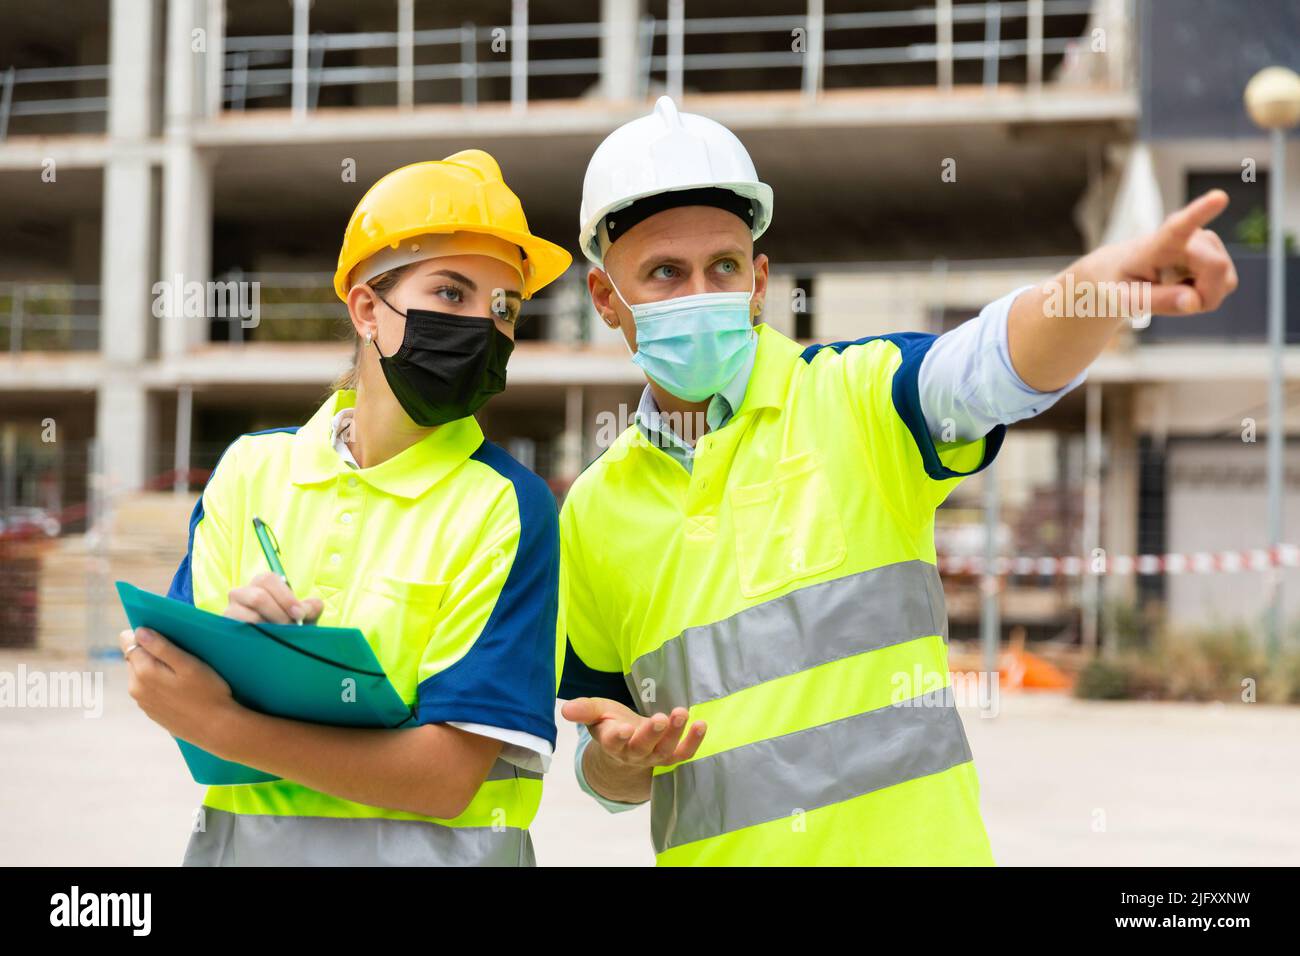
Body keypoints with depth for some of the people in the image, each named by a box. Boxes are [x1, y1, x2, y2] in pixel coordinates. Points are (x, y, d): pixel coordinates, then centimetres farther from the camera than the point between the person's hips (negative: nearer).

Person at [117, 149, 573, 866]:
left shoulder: (508, 507, -11)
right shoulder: (252, 469, 1)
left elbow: (447, 778, -18)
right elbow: (174, 698, -1)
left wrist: (222, 726, -22)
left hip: (421, 844, -3)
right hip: (236, 835, 3)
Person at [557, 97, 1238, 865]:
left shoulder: (853, 399, -4)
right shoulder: (596, 511, 4)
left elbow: (988, 366, -26)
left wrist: (1096, 287, -45)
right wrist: (619, 753, -10)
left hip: (915, 839, -2)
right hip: (712, 851, 2)